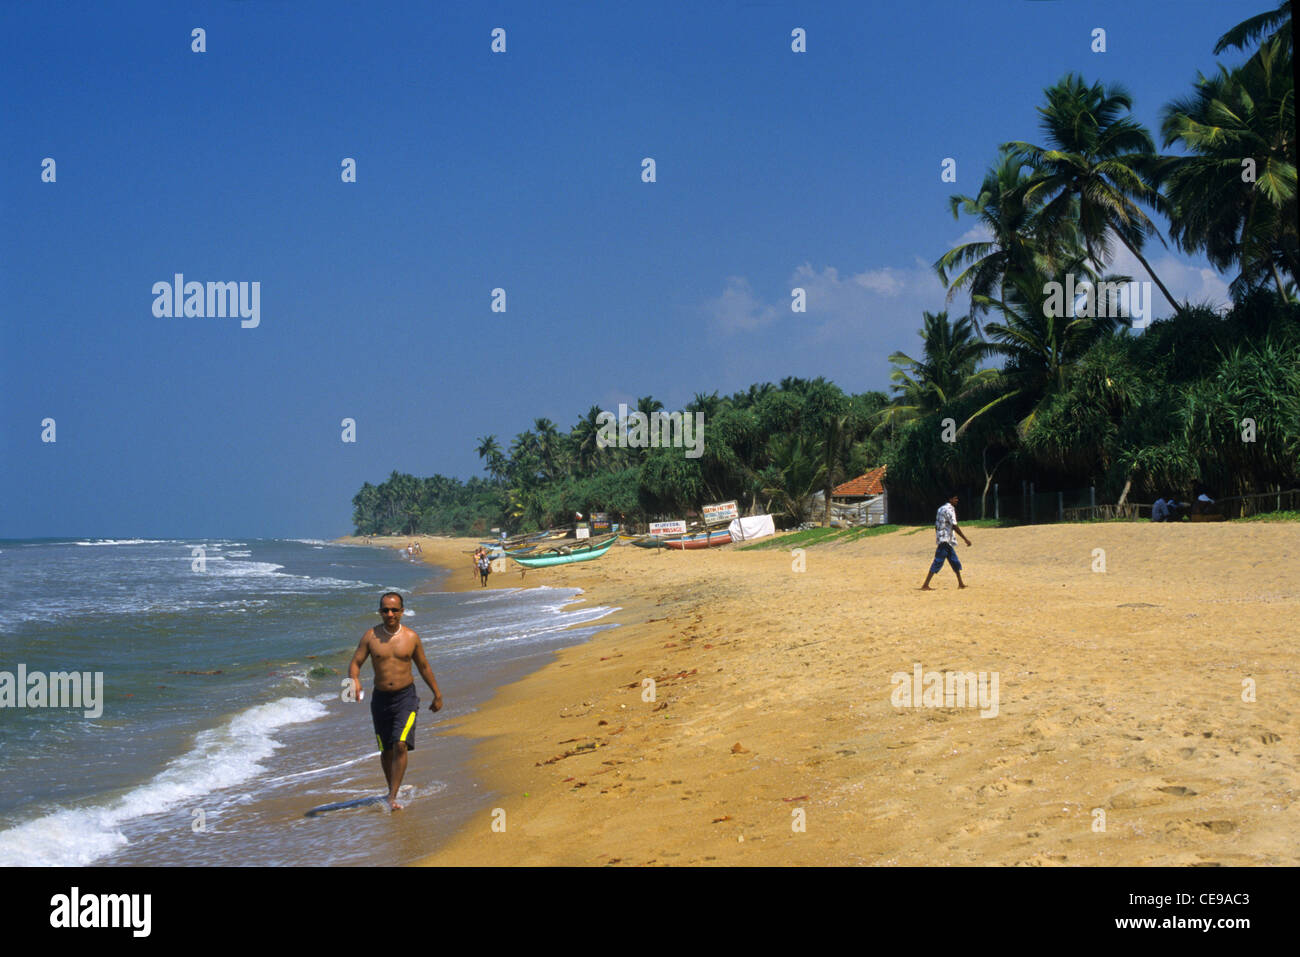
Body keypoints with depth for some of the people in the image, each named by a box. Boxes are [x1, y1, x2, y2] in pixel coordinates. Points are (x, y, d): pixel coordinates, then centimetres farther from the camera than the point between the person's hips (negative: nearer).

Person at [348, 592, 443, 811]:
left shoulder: (411, 637, -1)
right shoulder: (370, 636, -2)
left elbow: (424, 667, 11)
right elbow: (355, 663, -3)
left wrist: (437, 695, 18)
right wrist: (354, 680, -26)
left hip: (405, 696, -1)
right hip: (380, 698, 2)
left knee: (401, 745, -16)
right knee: (386, 750, 11)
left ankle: (393, 797, -14)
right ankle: (392, 789, 31)